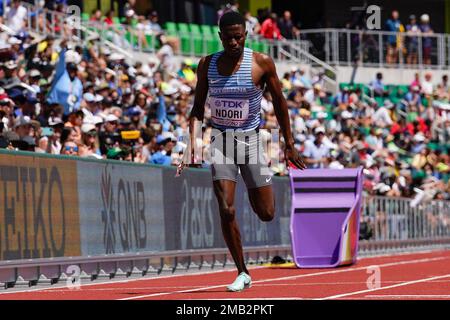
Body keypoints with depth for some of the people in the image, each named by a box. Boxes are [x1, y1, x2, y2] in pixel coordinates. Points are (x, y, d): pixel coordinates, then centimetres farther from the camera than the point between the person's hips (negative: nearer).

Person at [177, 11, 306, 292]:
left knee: (266, 213, 2)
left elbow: (279, 102, 2)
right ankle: (242, 273, -1)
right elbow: (198, 108, 5)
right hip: (221, 142, 1)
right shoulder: (207, 65, -2)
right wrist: (192, 145, -7)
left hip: (251, 140, -1)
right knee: (226, 210, -14)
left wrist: (289, 144, 4)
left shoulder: (262, 63, -8)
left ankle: (255, 195, 41)